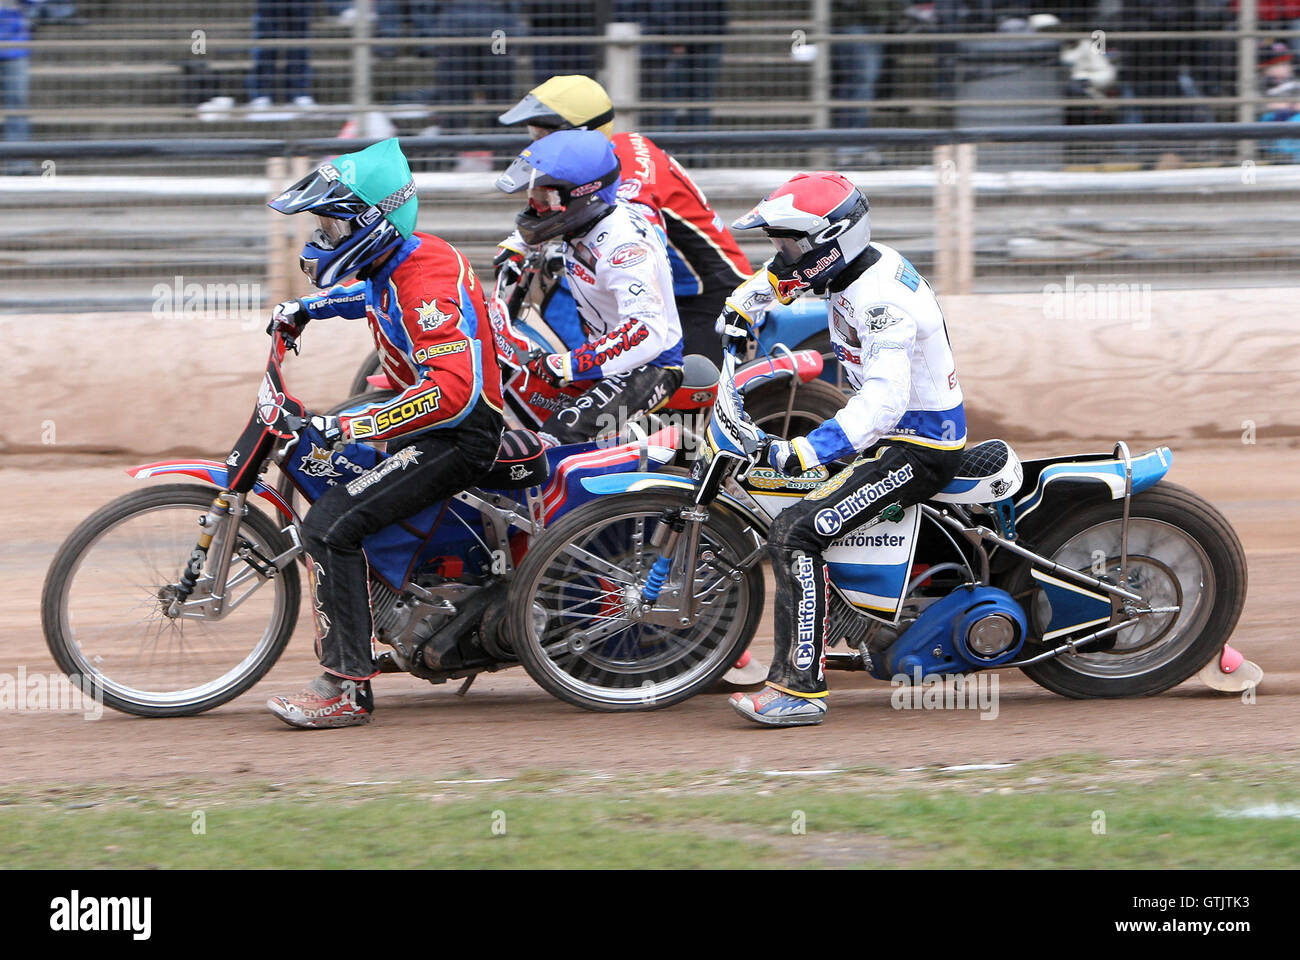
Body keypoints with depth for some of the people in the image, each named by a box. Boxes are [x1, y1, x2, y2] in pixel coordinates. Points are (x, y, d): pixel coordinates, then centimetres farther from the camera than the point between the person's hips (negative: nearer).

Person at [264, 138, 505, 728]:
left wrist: (355, 426, -39)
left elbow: (453, 392, -38)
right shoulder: (393, 260, 5)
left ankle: (346, 687, -23)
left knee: (330, 527, -23)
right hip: (432, 417, 11)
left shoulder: (426, 284, -26)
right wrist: (305, 309, 23)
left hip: (460, 434, -11)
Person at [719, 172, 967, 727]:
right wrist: (742, 305, 15)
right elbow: (781, 273, 28)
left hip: (918, 449, -11)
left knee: (794, 534, -22)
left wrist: (807, 452, -45)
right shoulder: (859, 265, 3)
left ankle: (800, 687, -23)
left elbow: (883, 400, -39)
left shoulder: (881, 299, -27)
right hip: (892, 431, 11)